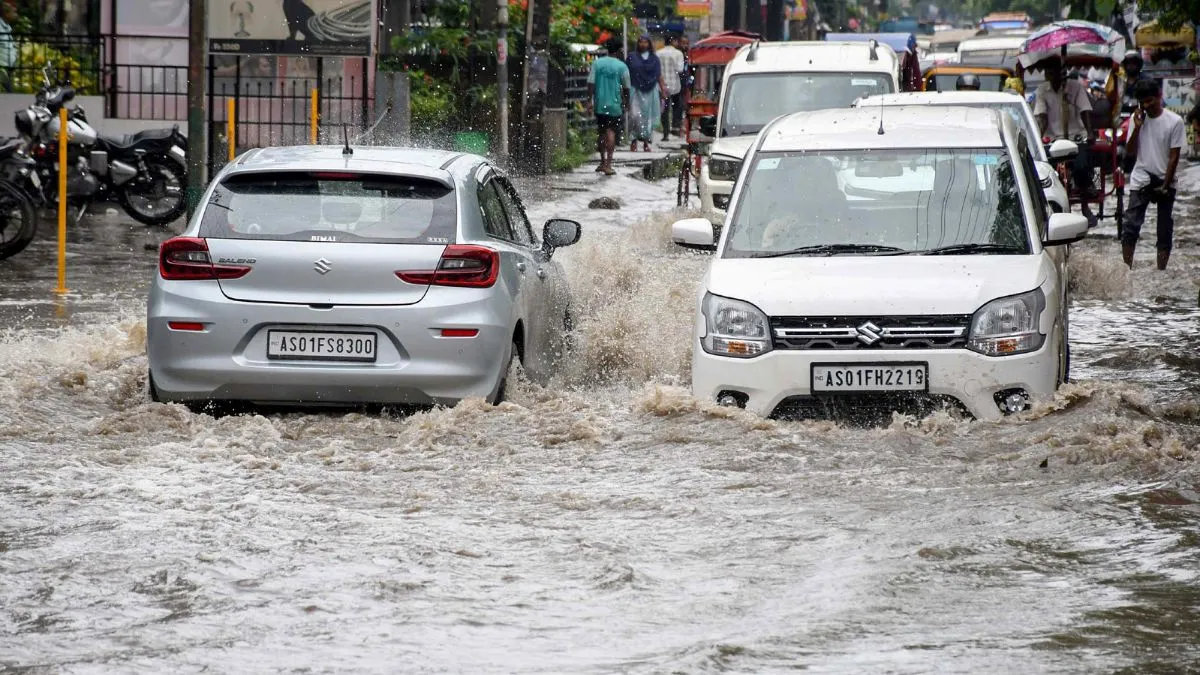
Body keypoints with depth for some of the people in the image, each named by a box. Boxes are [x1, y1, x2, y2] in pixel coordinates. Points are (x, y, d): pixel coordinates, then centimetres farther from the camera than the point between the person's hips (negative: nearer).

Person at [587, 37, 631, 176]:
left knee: (601, 132, 16)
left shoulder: (597, 63, -1)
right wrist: (626, 103, 12)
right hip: (615, 104, -3)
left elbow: (591, 83, -4)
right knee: (611, 132, -3)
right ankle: (608, 164, -12)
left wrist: (590, 100, -1)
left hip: (599, 104, 3)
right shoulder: (622, 66, -6)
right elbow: (626, 88, -1)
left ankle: (603, 162, 25)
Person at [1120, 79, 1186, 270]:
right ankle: (1127, 269, -7)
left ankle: (1161, 271, 10)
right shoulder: (1138, 119, 2)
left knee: (1165, 230, 4)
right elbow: (1130, 151, 2)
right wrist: (1137, 127, -11)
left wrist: (1165, 186, -11)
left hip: (1165, 182, -2)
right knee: (1130, 226, -8)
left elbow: (1174, 156, -8)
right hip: (1141, 181, 2)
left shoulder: (1174, 122, -8)